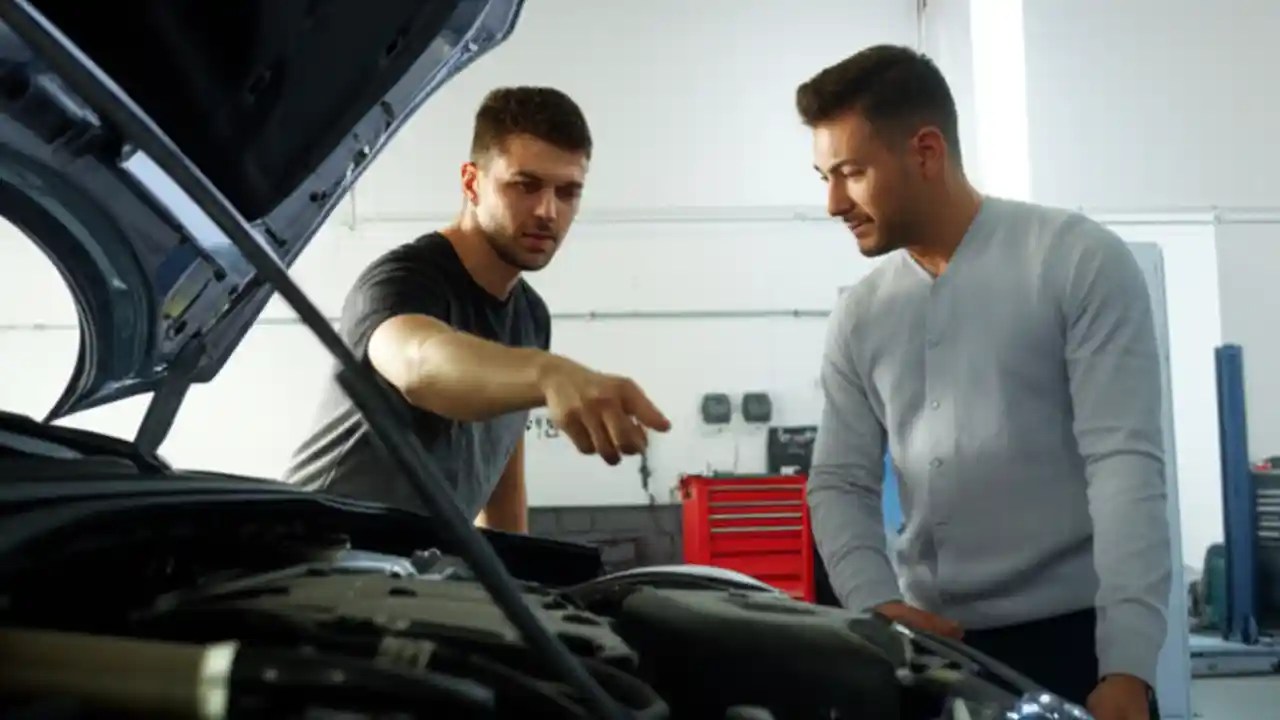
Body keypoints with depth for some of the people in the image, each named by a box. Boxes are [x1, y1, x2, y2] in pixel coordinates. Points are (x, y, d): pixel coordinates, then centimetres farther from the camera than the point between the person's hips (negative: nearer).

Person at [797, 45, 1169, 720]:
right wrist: (879, 603, -11)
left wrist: (1127, 665, -19)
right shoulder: (860, 316, 8)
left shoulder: (1080, 260, -6)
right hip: (932, 641, 4)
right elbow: (839, 483, 8)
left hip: (1073, 635, -4)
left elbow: (1126, 462, -12)